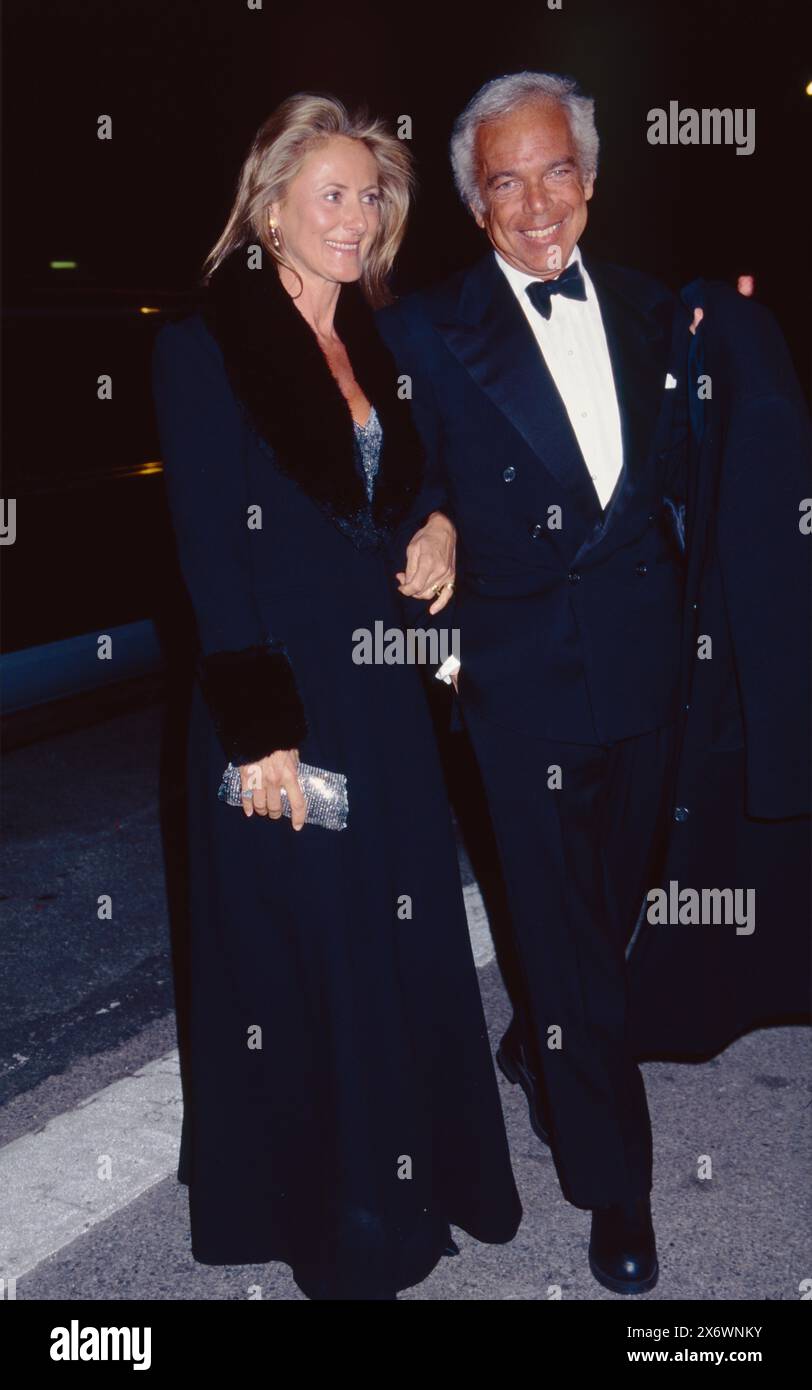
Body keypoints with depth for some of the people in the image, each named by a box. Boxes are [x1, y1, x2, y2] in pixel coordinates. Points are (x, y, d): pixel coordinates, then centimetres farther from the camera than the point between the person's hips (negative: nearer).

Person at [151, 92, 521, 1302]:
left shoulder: (371, 341, 11)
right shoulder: (206, 344, -9)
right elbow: (210, 549, -14)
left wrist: (436, 526, -3)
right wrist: (256, 731, -17)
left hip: (385, 692, 7)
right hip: (285, 698, -6)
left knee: (408, 943, 14)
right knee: (297, 955, 7)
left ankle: (409, 1177, 35)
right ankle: (319, 1209, 28)